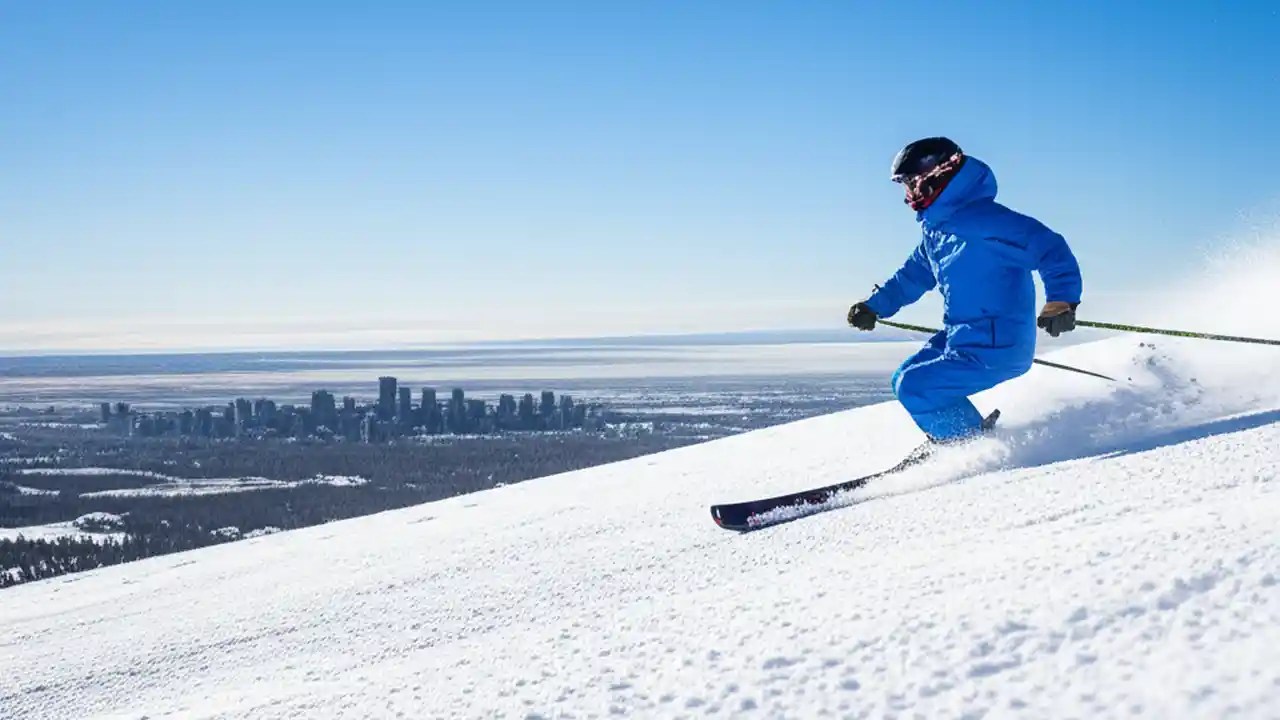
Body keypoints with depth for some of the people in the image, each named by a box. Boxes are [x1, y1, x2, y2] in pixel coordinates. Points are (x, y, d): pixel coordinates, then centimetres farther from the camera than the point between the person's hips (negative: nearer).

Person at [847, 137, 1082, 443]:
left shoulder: (981, 218, -20)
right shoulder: (936, 229, 12)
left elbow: (1047, 246, -24)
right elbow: (913, 275, 30)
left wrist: (1062, 300, -35)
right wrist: (873, 306, 27)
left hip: (996, 349, -11)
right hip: (959, 338, 11)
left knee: (914, 388, -16)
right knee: (904, 380, 17)